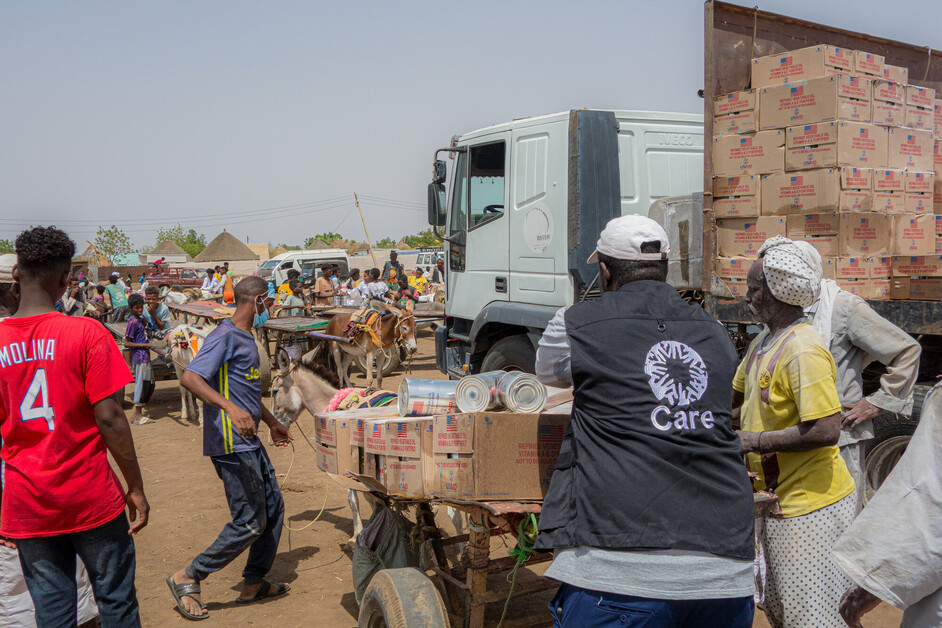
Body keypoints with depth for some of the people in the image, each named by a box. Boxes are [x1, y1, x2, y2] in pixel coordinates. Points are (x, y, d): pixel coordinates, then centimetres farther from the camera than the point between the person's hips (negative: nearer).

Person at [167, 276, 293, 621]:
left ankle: (254, 582, 27)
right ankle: (187, 578, 8)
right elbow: (189, 378, -27)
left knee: (273, 507, 14)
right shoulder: (225, 336, -14)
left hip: (250, 442, 10)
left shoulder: (246, 338, 17)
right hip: (231, 445, -10)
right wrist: (231, 408, -39)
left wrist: (271, 422, 37)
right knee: (250, 522, -7)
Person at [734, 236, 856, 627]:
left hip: (810, 506, -10)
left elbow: (826, 431, -28)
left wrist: (752, 442, -22)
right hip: (777, 499, 10)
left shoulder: (804, 351, -22)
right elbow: (737, 394, 20)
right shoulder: (764, 341, 7)